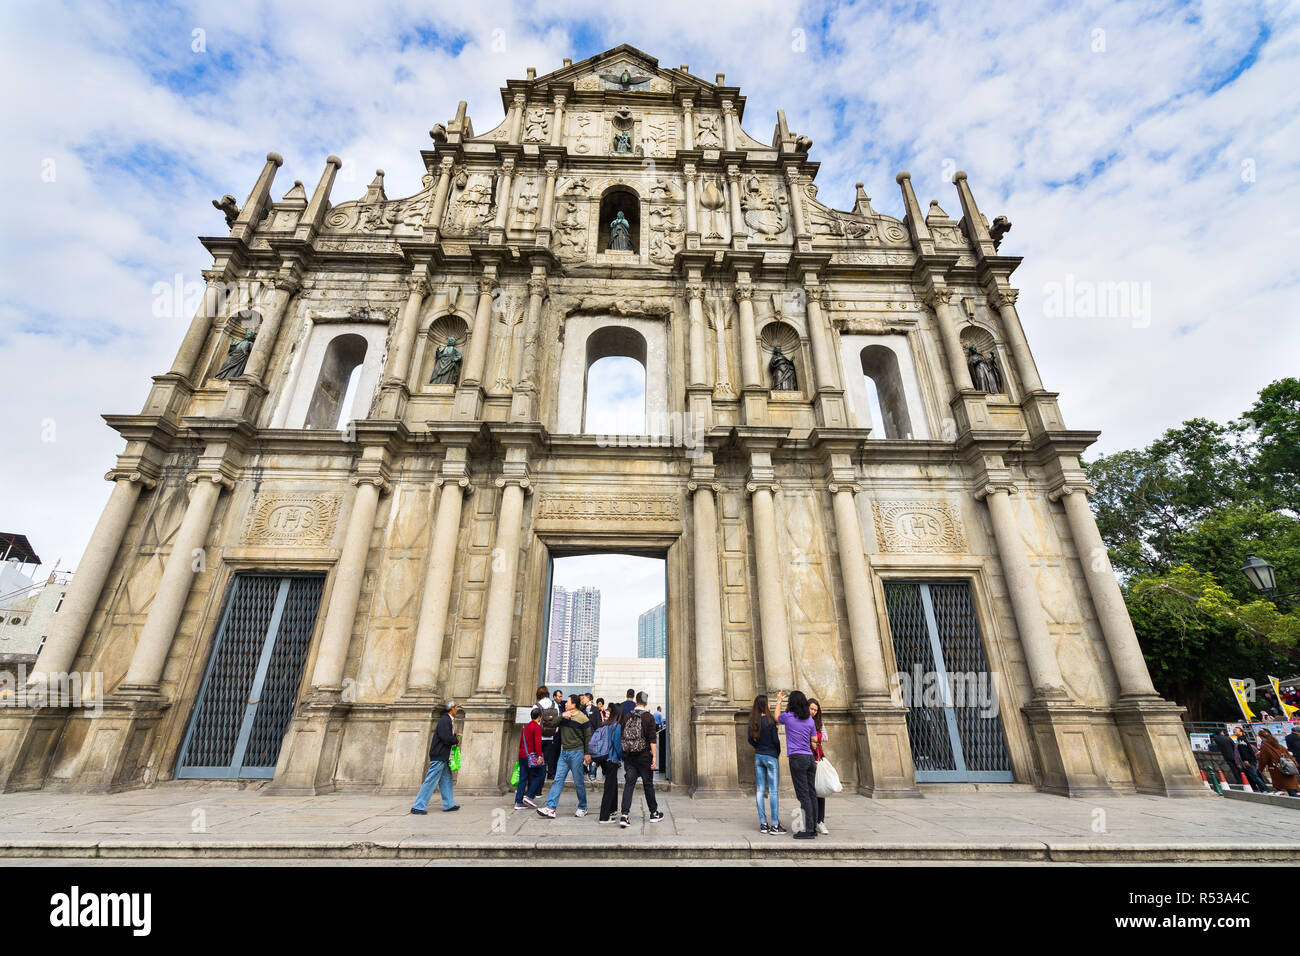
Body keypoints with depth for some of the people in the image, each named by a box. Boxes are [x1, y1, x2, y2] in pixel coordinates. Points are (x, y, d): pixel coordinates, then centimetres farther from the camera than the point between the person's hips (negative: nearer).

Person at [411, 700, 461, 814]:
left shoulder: (448, 720, 12)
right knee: (430, 781, -3)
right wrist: (457, 740, -9)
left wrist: (454, 735, 8)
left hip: (443, 757, 10)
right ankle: (417, 806, 6)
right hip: (438, 756, -10)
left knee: (446, 780, 14)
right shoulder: (445, 720, -19)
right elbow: (446, 738, -25)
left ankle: (449, 805, 22)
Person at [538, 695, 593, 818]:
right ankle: (551, 808, 2)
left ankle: (583, 808, 19)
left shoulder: (582, 718, -10)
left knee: (579, 782, 4)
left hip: (576, 752, -6)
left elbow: (588, 737, -7)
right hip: (564, 752, 6)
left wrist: (587, 753, -9)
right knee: (558, 780, 1)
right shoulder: (564, 716, 9)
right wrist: (562, 716, -15)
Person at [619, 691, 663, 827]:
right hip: (644, 755, -3)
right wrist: (655, 756, -11)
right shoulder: (648, 717, -9)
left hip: (628, 755, 3)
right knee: (648, 784, 10)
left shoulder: (627, 716, 4)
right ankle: (654, 814, 24)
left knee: (629, 784, 4)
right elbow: (652, 739, -13)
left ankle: (624, 815, -6)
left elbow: (622, 736, 9)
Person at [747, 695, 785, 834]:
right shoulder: (770, 720, -15)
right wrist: (778, 753, 6)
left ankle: (763, 824, 13)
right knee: (773, 791, 1)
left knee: (760, 790, 8)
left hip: (758, 756, 5)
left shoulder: (753, 721, 2)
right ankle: (775, 825, 3)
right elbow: (776, 740, -11)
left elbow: (751, 740, 7)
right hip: (771, 756, -5)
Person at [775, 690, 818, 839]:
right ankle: (813, 828, 16)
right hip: (810, 758, 6)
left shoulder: (788, 717, -6)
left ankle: (808, 830, -3)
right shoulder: (810, 720, 8)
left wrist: (778, 702, 30)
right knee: (812, 794, 10)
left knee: (803, 795, -5)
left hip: (797, 758, -6)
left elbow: (777, 718, 17)